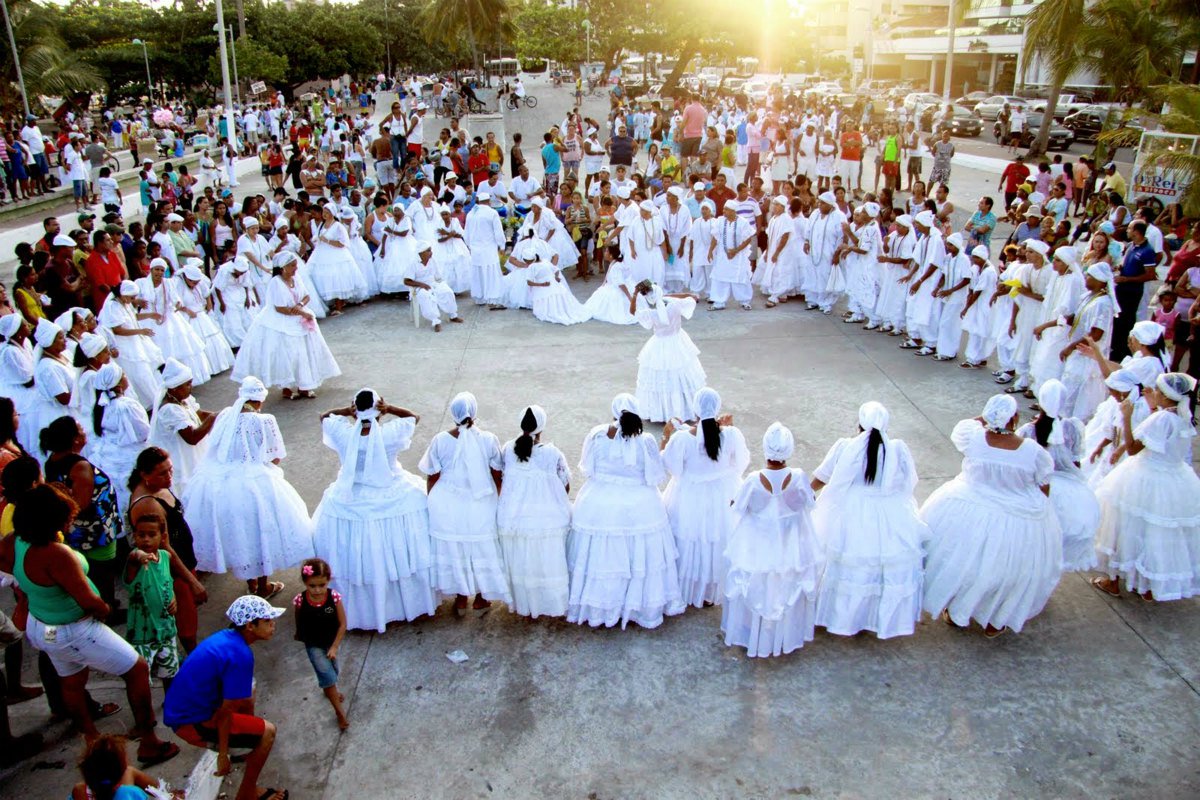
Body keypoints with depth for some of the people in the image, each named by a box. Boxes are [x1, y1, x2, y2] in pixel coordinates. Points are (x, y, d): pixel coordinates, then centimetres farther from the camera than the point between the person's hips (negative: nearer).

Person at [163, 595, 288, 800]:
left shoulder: (225, 636, 4)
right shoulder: (240, 655, -24)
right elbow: (225, 712, -21)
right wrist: (223, 755, -11)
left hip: (179, 708, 9)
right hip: (190, 723, -9)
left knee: (246, 691, 20)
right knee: (267, 732, -3)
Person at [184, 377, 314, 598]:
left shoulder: (225, 415, -2)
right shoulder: (264, 421, -16)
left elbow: (218, 447, 8)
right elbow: (275, 458, -9)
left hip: (217, 484, 5)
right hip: (253, 485, -5)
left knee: (235, 531, 22)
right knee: (260, 532, 15)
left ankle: (250, 582, 40)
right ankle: (263, 586, 29)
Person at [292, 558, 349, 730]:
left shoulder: (334, 597, -26)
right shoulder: (300, 601, -25)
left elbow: (342, 624, -15)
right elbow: (299, 623, -3)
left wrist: (334, 646, -17)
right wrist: (299, 636, 15)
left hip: (331, 642, 2)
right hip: (313, 645, -2)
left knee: (330, 671, 23)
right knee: (327, 674, -7)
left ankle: (328, 690, 56)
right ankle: (339, 711, 6)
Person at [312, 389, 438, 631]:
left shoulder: (344, 434, -16)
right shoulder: (390, 434, -20)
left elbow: (324, 416, 5)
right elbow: (414, 417, -1)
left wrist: (346, 411, -11)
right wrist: (389, 409, -15)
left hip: (350, 504, 1)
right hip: (392, 501, -1)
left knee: (354, 559, 17)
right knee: (395, 554, 17)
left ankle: (358, 609, 32)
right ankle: (408, 602, 35)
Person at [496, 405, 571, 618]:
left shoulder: (508, 449, -8)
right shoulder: (553, 454, -16)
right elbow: (566, 487, -5)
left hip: (513, 519, 2)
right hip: (548, 519, -2)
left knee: (520, 564, 19)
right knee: (549, 563, 15)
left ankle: (523, 605, 34)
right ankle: (554, 606, 29)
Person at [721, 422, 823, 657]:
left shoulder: (754, 480, -25)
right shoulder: (798, 477, -22)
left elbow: (740, 506, -9)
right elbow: (806, 503, -4)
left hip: (757, 548, -1)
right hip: (790, 547, 1)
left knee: (755, 588, 20)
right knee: (787, 589, 22)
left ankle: (752, 636, 37)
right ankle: (786, 636, 41)